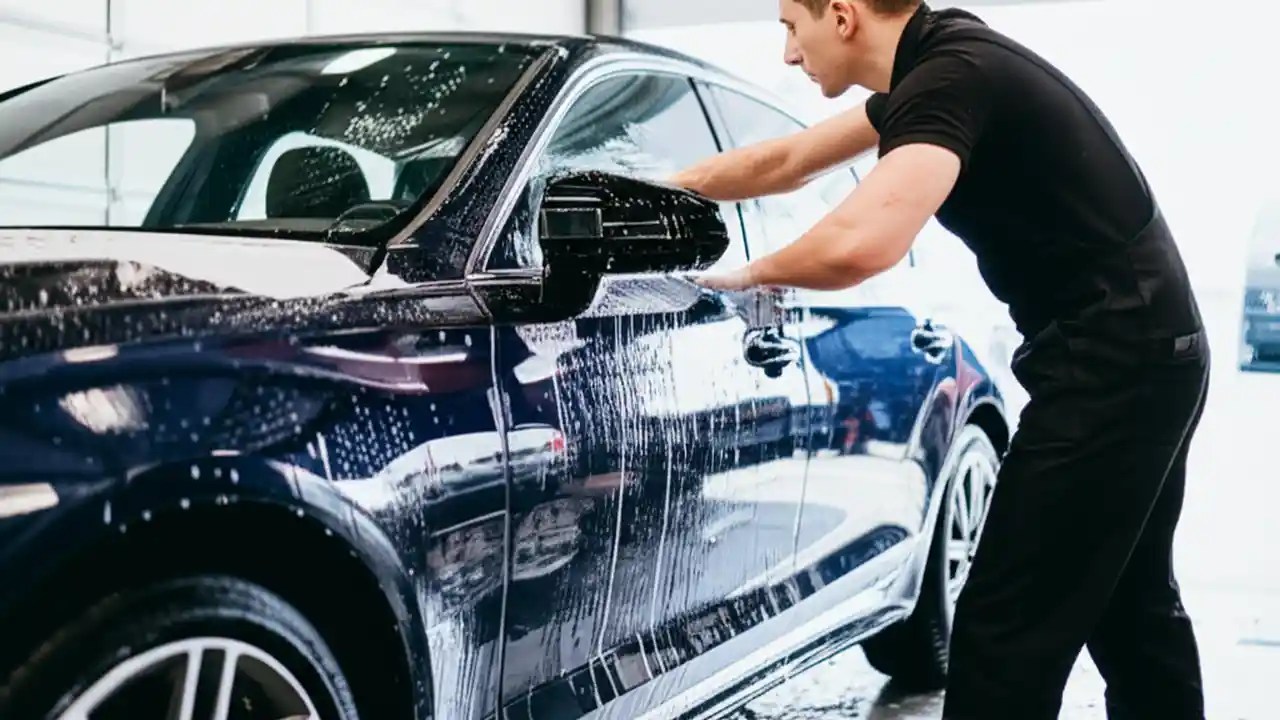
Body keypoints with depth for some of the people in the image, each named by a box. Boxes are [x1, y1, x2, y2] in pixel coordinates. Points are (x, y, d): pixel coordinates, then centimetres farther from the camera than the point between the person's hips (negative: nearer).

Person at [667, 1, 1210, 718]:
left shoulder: (952, 78, -20)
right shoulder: (940, 58, 9)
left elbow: (859, 245, -36)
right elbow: (786, 160, 19)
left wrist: (756, 272, -16)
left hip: (1111, 362, -10)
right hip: (1146, 350, 10)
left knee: (1006, 629, -7)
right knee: (1132, 607, 22)